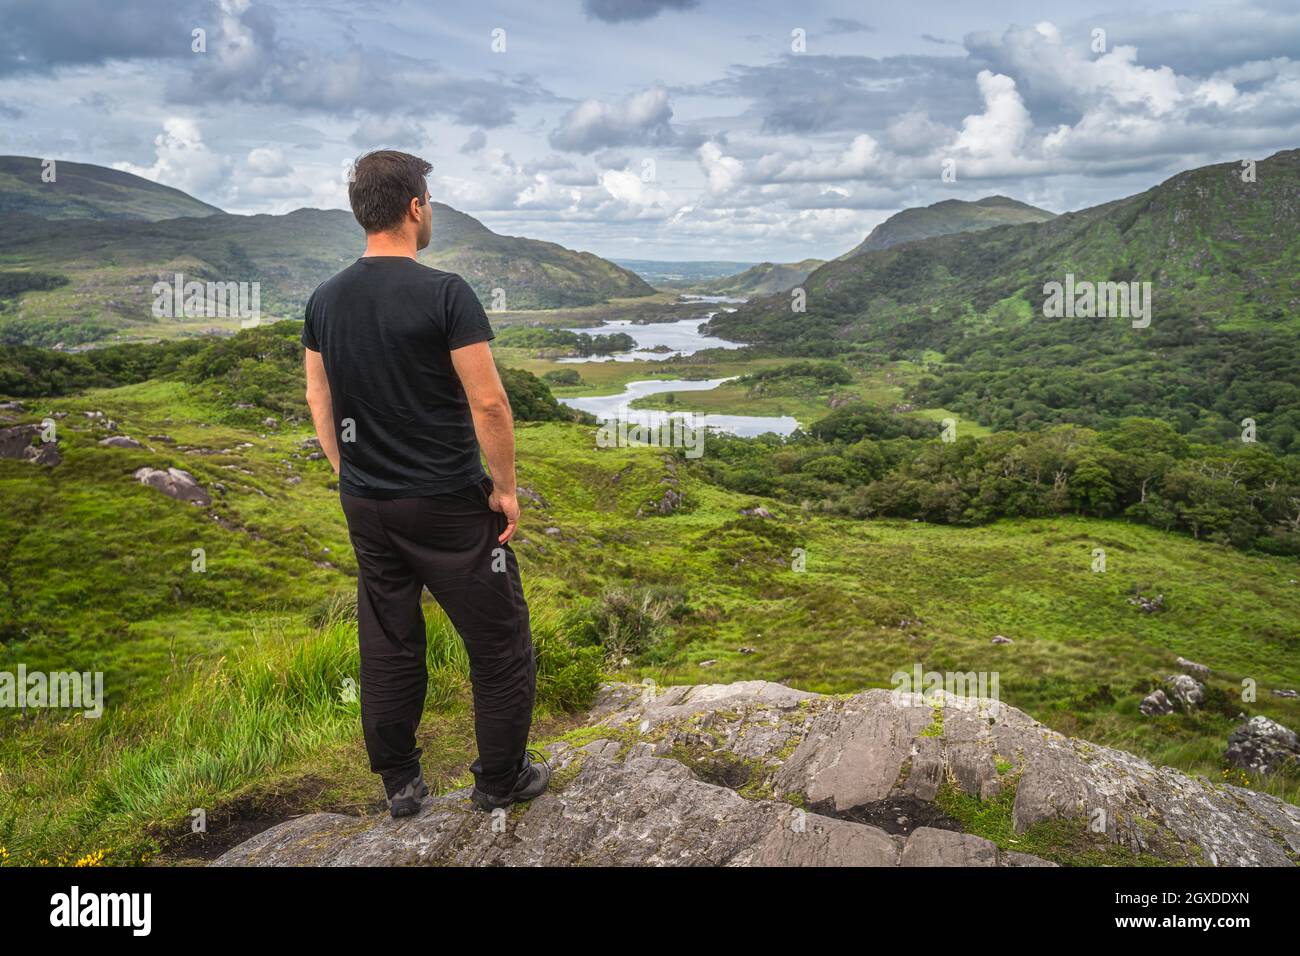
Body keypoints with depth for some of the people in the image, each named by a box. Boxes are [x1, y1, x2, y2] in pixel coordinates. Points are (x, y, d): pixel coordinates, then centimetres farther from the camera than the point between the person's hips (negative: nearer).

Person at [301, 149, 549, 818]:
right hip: (449, 505, -6)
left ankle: (400, 784, 29)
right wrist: (504, 487, -7)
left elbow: (319, 403, 11)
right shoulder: (445, 293, -16)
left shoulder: (324, 301, 4)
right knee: (500, 644, 10)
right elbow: (488, 402, -18)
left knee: (389, 649, 17)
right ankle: (501, 780, 22)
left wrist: (353, 478, 19)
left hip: (365, 505, 7)